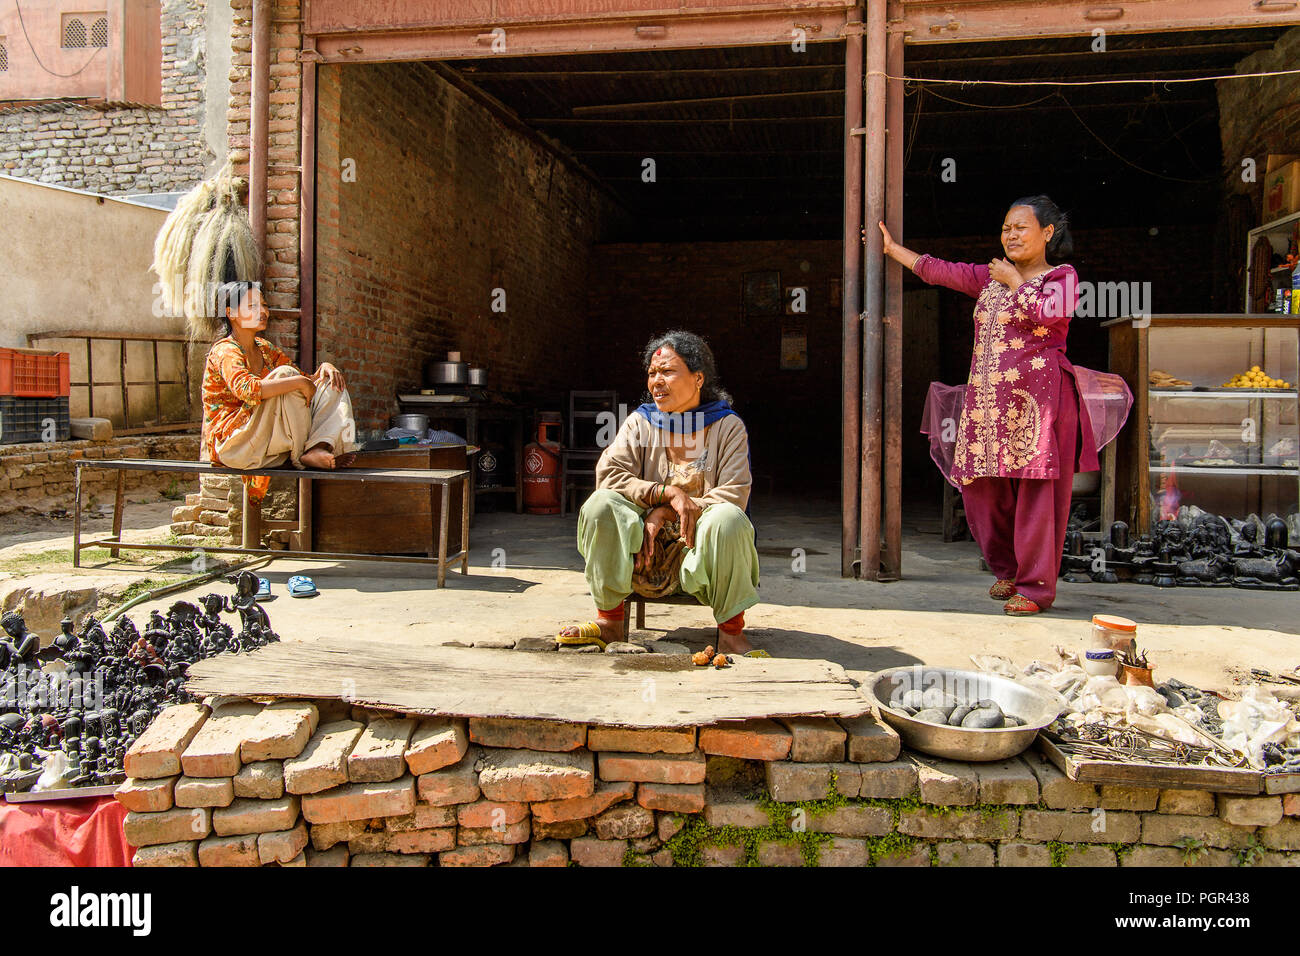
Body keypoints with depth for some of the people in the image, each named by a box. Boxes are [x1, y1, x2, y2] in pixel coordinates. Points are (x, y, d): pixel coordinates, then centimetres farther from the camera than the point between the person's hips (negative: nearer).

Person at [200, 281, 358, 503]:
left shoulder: (264, 349, 15)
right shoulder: (225, 351, -10)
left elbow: (307, 383, 17)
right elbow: (246, 390, -31)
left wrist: (324, 367, -4)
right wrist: (299, 382, -30)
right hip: (231, 444, -8)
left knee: (332, 384, -2)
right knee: (284, 373, -25)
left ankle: (319, 448, -29)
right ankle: (301, 454, -21)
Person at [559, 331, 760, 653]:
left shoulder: (727, 426, 1)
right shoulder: (640, 422, 8)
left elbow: (733, 496, -10)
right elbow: (608, 473, -7)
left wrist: (664, 512, -18)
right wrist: (668, 492, -20)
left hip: (701, 551, -2)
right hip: (646, 546, 2)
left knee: (728, 518, -34)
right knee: (601, 503, -23)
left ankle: (731, 630, -18)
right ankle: (609, 620, -14)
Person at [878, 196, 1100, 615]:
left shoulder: (1061, 276, 4)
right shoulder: (990, 278, 20)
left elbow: (1050, 313, -17)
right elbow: (937, 270, 24)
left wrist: (1014, 281, -4)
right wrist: (892, 248, 27)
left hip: (1038, 397, -6)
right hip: (990, 400, 6)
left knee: (1037, 492, -7)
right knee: (981, 488, 5)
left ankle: (1036, 587, 1)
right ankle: (1007, 570, 24)